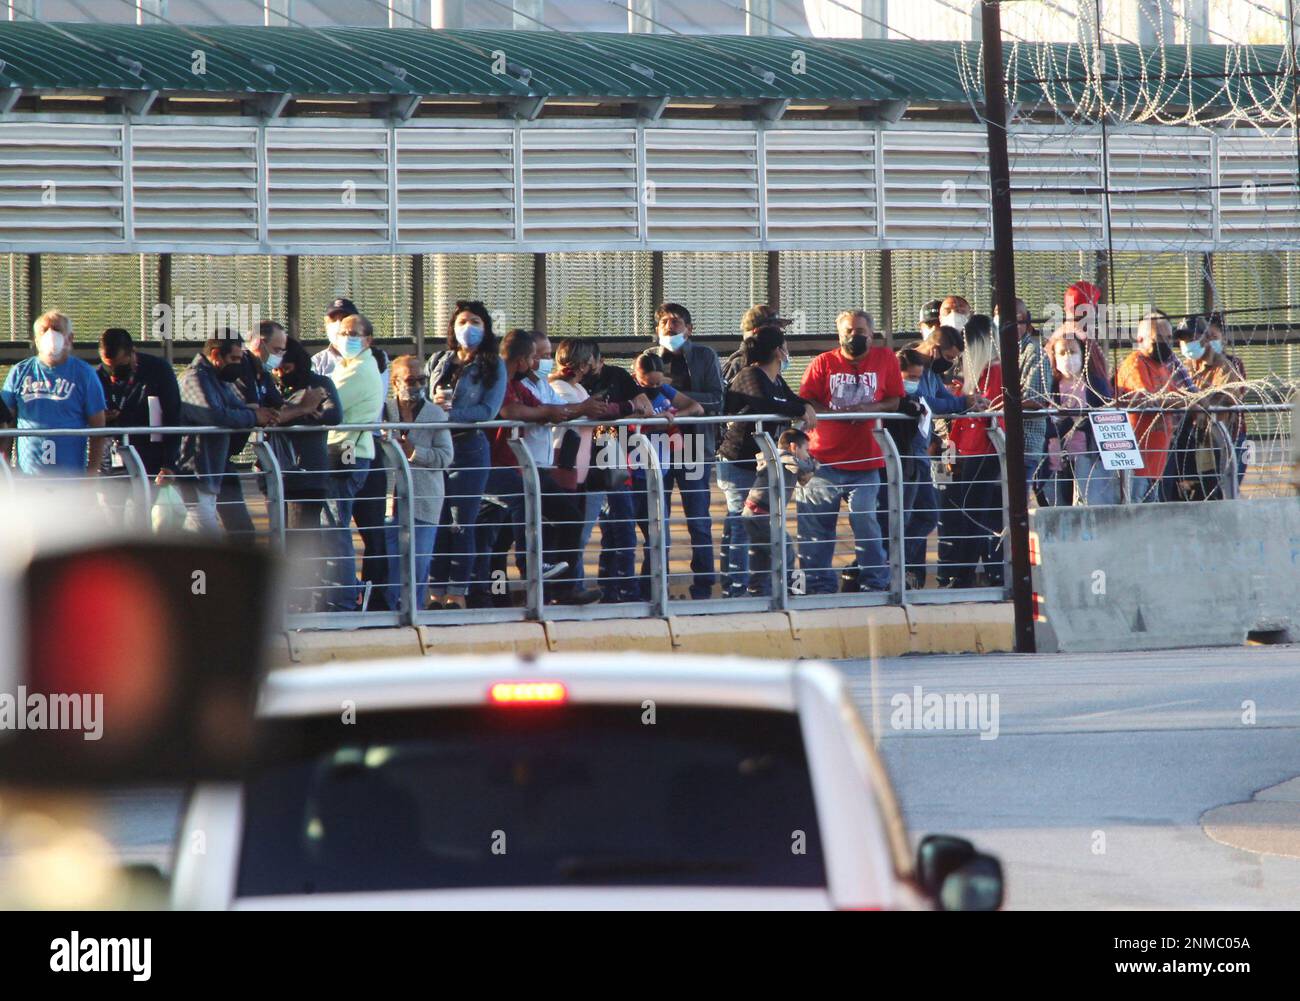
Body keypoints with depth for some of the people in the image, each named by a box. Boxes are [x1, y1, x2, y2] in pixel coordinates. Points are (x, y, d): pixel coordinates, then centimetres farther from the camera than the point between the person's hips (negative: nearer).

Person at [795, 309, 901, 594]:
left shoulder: (885, 359, 8)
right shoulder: (823, 363, 7)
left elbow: (895, 401, 5)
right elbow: (806, 402, -1)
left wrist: (871, 409, -14)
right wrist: (837, 415, -17)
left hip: (866, 461, -1)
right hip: (824, 460, 1)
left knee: (865, 520, -7)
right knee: (815, 523, 1)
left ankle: (874, 582, 5)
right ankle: (818, 585, 9)